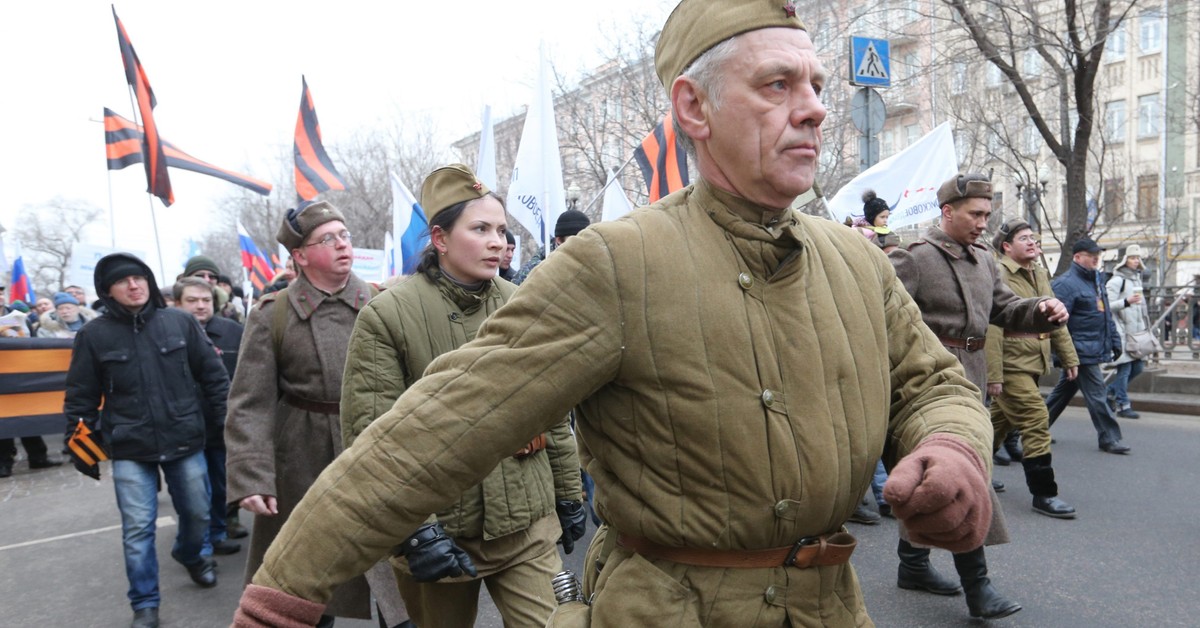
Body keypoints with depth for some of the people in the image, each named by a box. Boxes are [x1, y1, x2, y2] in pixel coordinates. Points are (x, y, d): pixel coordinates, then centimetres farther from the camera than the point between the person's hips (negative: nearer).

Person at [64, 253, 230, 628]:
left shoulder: (180, 323, -2)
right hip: (130, 450, -1)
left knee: (198, 514, 15)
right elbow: (81, 396, 4)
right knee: (137, 529, 1)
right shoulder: (94, 335, -3)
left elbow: (213, 375, 3)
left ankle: (189, 555, 47)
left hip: (185, 442, 1)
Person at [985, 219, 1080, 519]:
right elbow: (991, 327, -21)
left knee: (1001, 420, 18)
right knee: (1036, 421, -8)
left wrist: (1068, 356, 16)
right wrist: (993, 374, -24)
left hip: (1033, 363, 9)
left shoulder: (1040, 274, 14)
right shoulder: (998, 275, -15)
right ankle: (1043, 494, 0)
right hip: (1011, 365, -9)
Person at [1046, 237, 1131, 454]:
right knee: (1096, 394, -5)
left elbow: (1107, 315, 24)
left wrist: (1115, 341, 20)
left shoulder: (1097, 280, 17)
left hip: (1095, 350, 9)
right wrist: (1064, 354, -21)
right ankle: (1109, 439, 4)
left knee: (1063, 391, 15)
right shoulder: (1065, 284, -15)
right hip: (1081, 352, -9)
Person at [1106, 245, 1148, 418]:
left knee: (1138, 366, 9)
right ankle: (1123, 405, 1)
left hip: (1136, 331, 9)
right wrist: (1127, 301, -28)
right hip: (1121, 331, -9)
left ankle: (1110, 391, 24)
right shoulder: (1116, 280, -9)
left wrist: (1145, 326, 26)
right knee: (1124, 368, -6)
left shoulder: (1137, 278, 18)